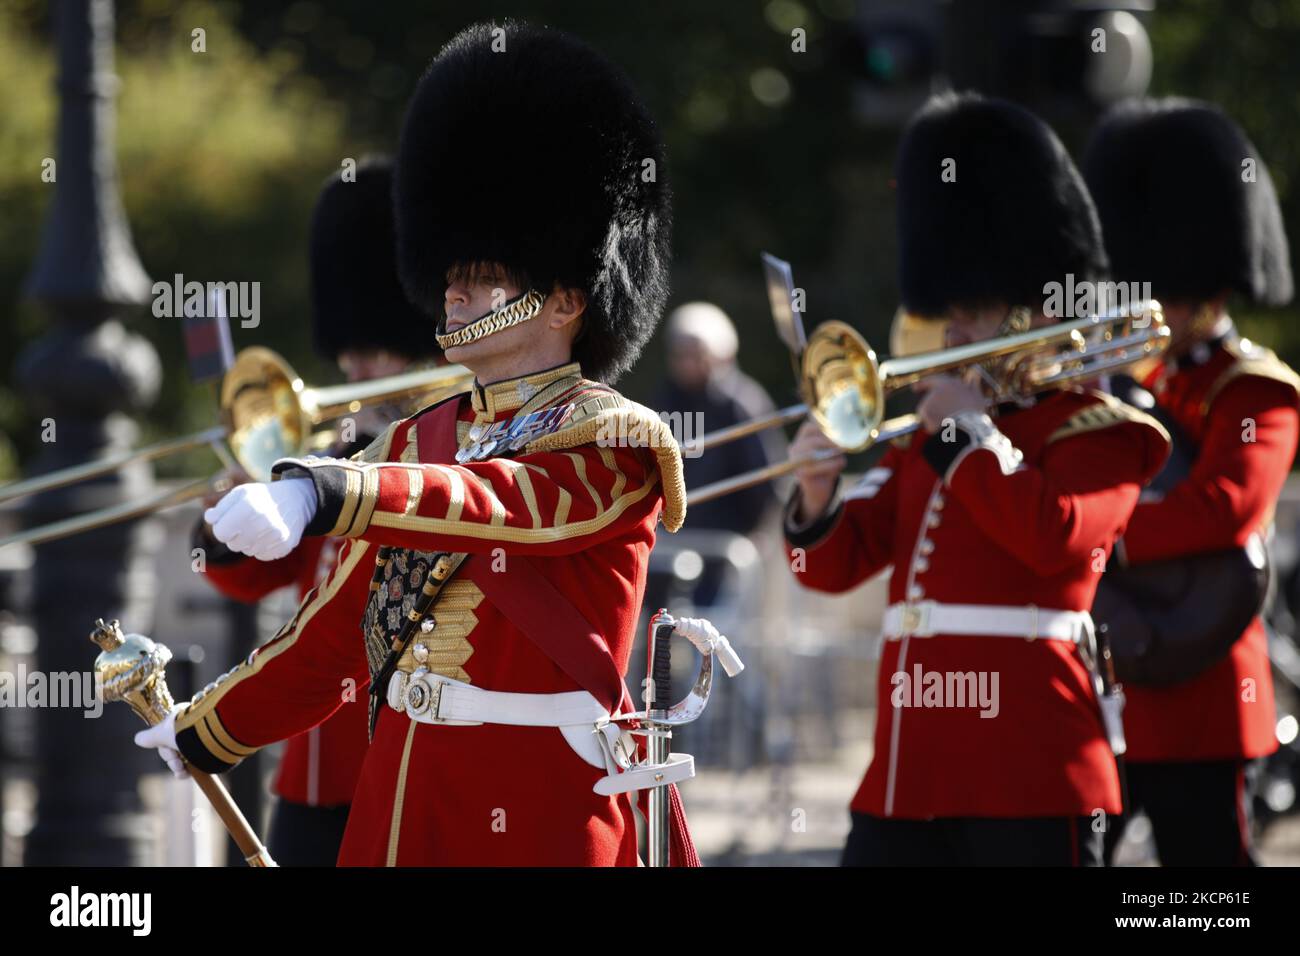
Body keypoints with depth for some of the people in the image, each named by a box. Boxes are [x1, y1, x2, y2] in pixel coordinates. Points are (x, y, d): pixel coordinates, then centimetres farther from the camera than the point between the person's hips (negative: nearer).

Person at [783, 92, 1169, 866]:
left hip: (1030, 777, -7)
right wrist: (817, 497, -6)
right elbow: (836, 565, 15)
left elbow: (1056, 536, -20)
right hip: (905, 773, 7)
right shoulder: (927, 436, 20)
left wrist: (972, 432, -13)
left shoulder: (1098, 431, 0)